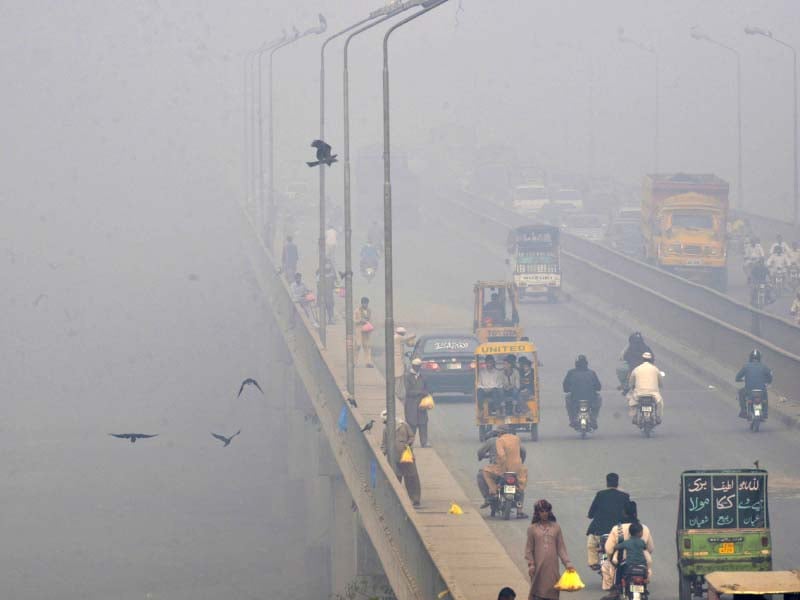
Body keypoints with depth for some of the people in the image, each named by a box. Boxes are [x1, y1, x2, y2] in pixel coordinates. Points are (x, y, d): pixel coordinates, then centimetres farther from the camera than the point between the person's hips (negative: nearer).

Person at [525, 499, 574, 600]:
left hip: (552, 565, 1)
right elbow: (529, 549, 5)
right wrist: (531, 564, -4)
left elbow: (561, 547, 7)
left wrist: (567, 563, -2)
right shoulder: (532, 528, 4)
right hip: (539, 564, -1)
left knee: (552, 591, 0)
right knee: (537, 591, -2)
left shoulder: (556, 527, 7)